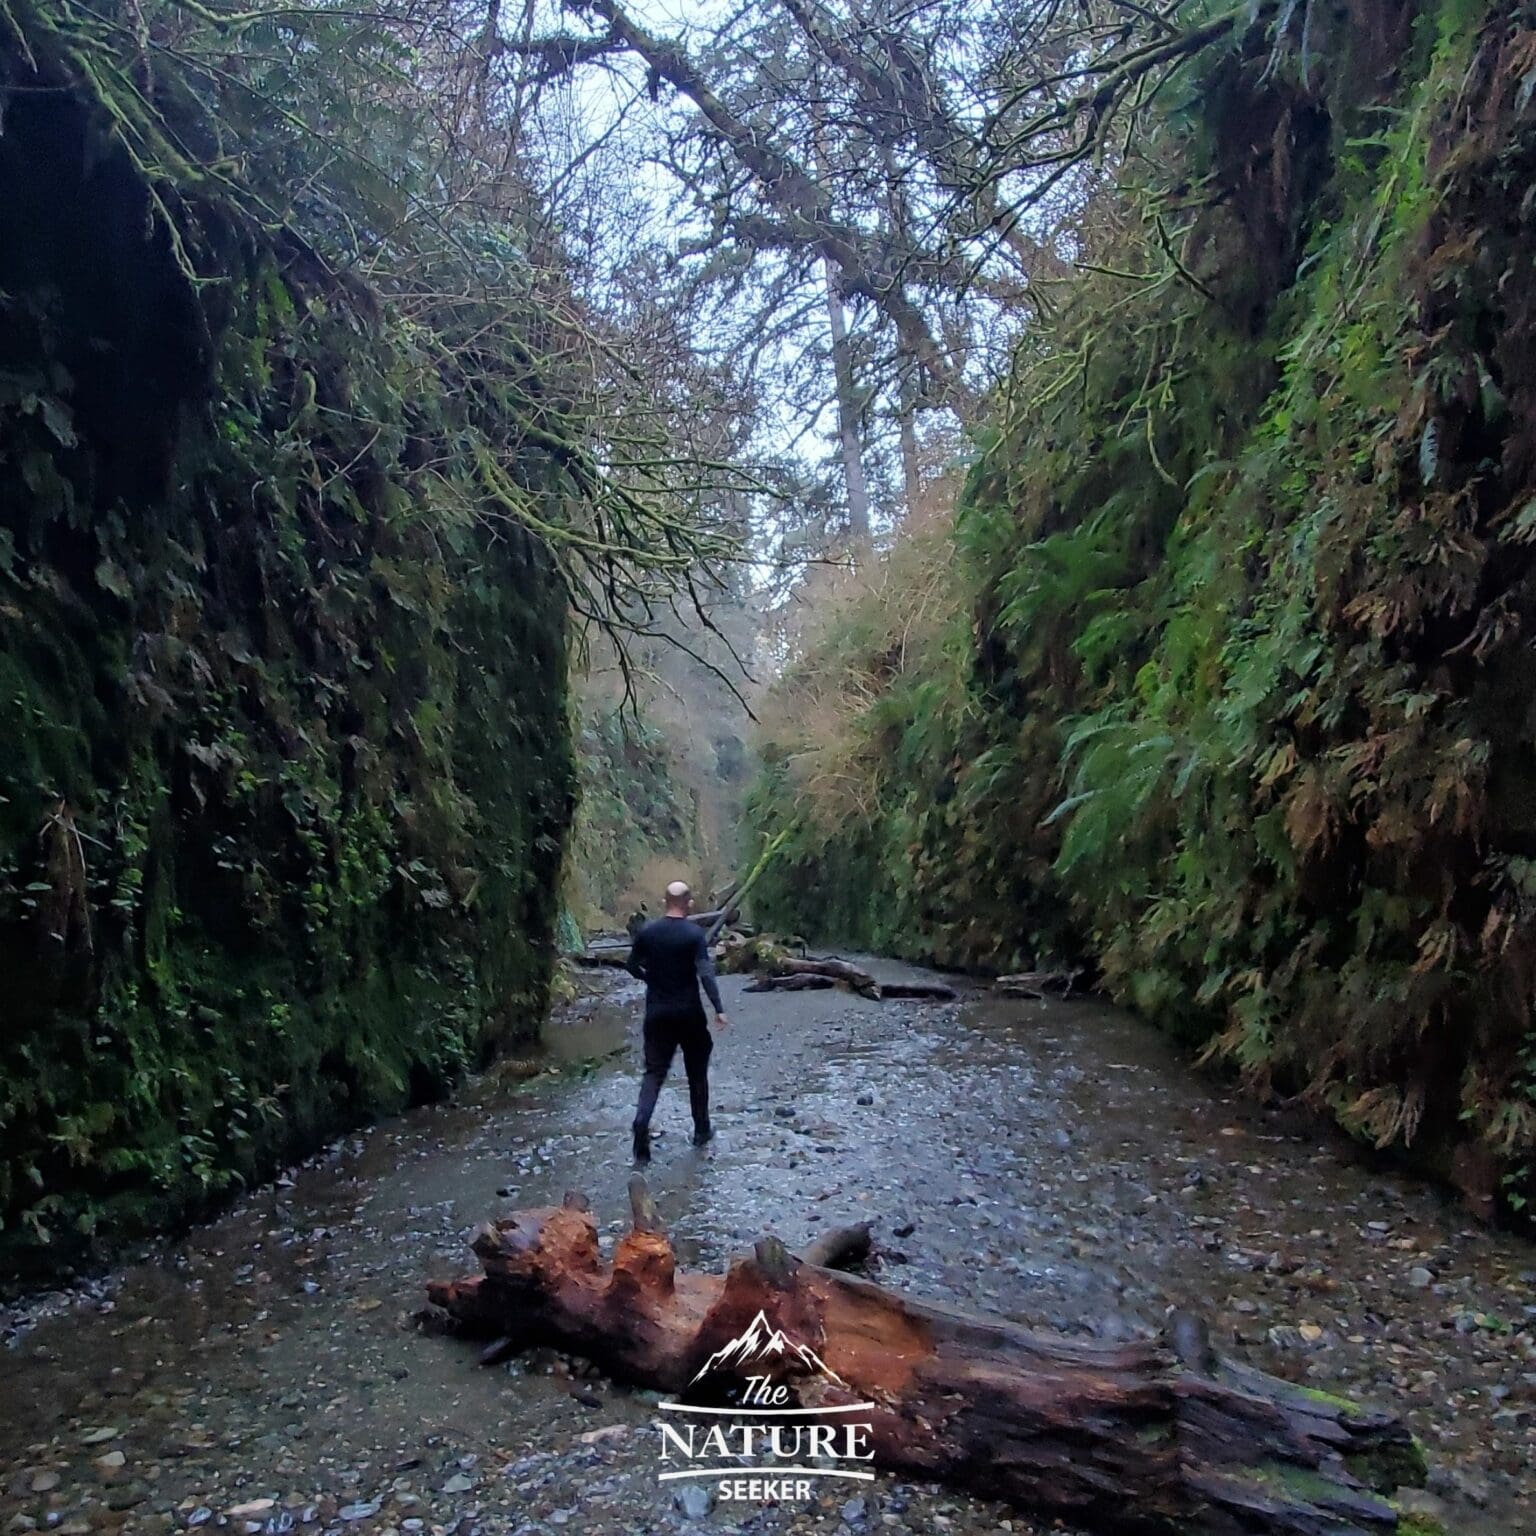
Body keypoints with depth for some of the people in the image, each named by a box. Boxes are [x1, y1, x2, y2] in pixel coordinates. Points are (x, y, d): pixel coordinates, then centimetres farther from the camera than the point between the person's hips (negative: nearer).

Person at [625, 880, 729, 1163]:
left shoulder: (646, 931, -1)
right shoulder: (695, 934, -11)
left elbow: (633, 966, 7)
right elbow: (705, 973, -19)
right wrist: (719, 1009, -17)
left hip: (657, 1012, 2)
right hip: (688, 1012, -2)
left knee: (654, 1071, 5)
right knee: (697, 1071, 14)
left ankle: (642, 1121, -17)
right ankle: (701, 1129, 23)